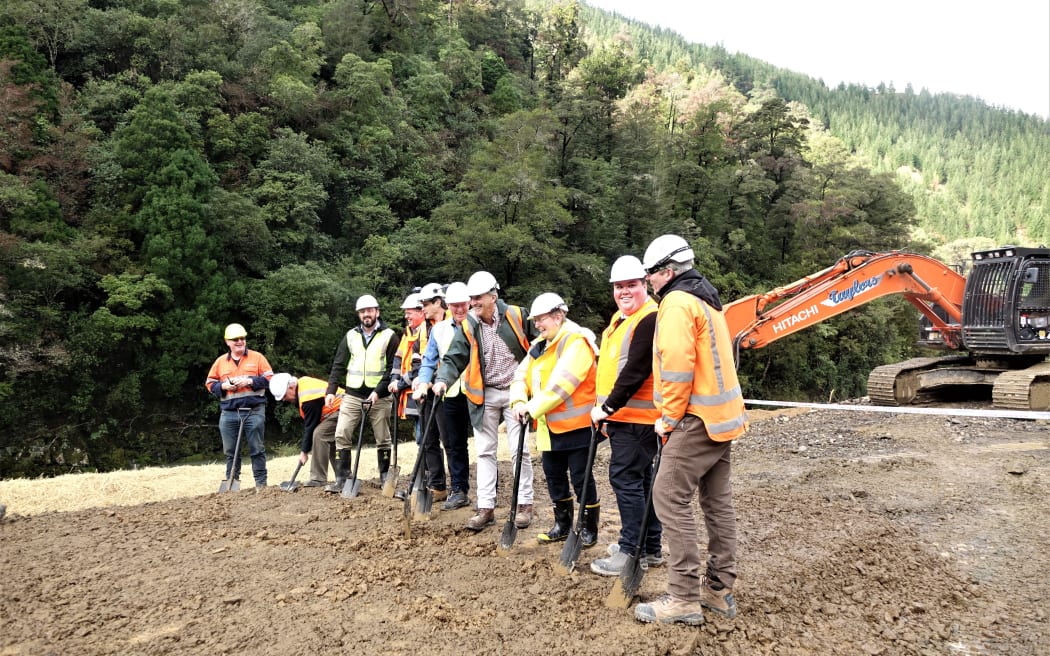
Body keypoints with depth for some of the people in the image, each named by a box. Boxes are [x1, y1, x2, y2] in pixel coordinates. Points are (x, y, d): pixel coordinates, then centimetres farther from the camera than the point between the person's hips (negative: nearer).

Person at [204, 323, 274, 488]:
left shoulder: (257, 357, 4)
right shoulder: (220, 361, 12)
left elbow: (269, 378, 0)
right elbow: (210, 383, 14)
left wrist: (250, 381, -12)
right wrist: (223, 386, -5)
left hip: (254, 411, -3)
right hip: (228, 413, 3)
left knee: (257, 449, 0)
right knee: (230, 450, 8)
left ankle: (261, 483, 5)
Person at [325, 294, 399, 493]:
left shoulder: (389, 336, 0)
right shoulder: (350, 336, 11)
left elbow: (393, 368, -6)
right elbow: (338, 365, 10)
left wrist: (378, 391, -15)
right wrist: (331, 390, -2)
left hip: (379, 397, -3)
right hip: (352, 395, 3)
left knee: (383, 439, 6)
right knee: (342, 435, -5)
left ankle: (386, 479, 19)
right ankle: (341, 480, 0)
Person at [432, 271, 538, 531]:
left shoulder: (516, 316, -7)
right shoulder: (467, 326, -1)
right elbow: (454, 358, -4)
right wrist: (443, 380, -23)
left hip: (514, 392, -2)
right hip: (484, 395, 3)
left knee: (519, 450, 3)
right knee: (485, 452, 5)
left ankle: (525, 504, 15)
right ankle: (486, 508, 12)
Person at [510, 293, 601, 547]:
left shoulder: (576, 342, -17)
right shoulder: (539, 345, 13)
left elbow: (561, 383, -26)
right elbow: (522, 374, 7)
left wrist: (533, 407, -23)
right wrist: (519, 401, -12)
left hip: (576, 424, -8)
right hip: (550, 427, 9)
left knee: (581, 478, 1)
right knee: (554, 476, 16)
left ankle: (589, 528, 16)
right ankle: (563, 524, 30)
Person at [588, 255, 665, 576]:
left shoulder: (650, 320, -16)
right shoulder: (620, 318, 16)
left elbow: (635, 372, -23)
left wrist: (607, 408, -18)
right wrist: (607, 411, 18)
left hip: (637, 419, -10)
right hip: (621, 417, 10)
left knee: (625, 479, -7)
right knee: (640, 479, 15)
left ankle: (632, 551, 3)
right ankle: (650, 547, 25)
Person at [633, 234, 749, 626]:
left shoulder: (677, 302, -12)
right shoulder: (707, 300, 19)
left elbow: (677, 367, -21)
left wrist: (668, 418, -11)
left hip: (696, 419, -10)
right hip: (723, 416, 10)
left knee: (671, 500, -6)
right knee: (718, 501, 13)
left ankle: (684, 599, -3)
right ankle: (720, 589, 21)